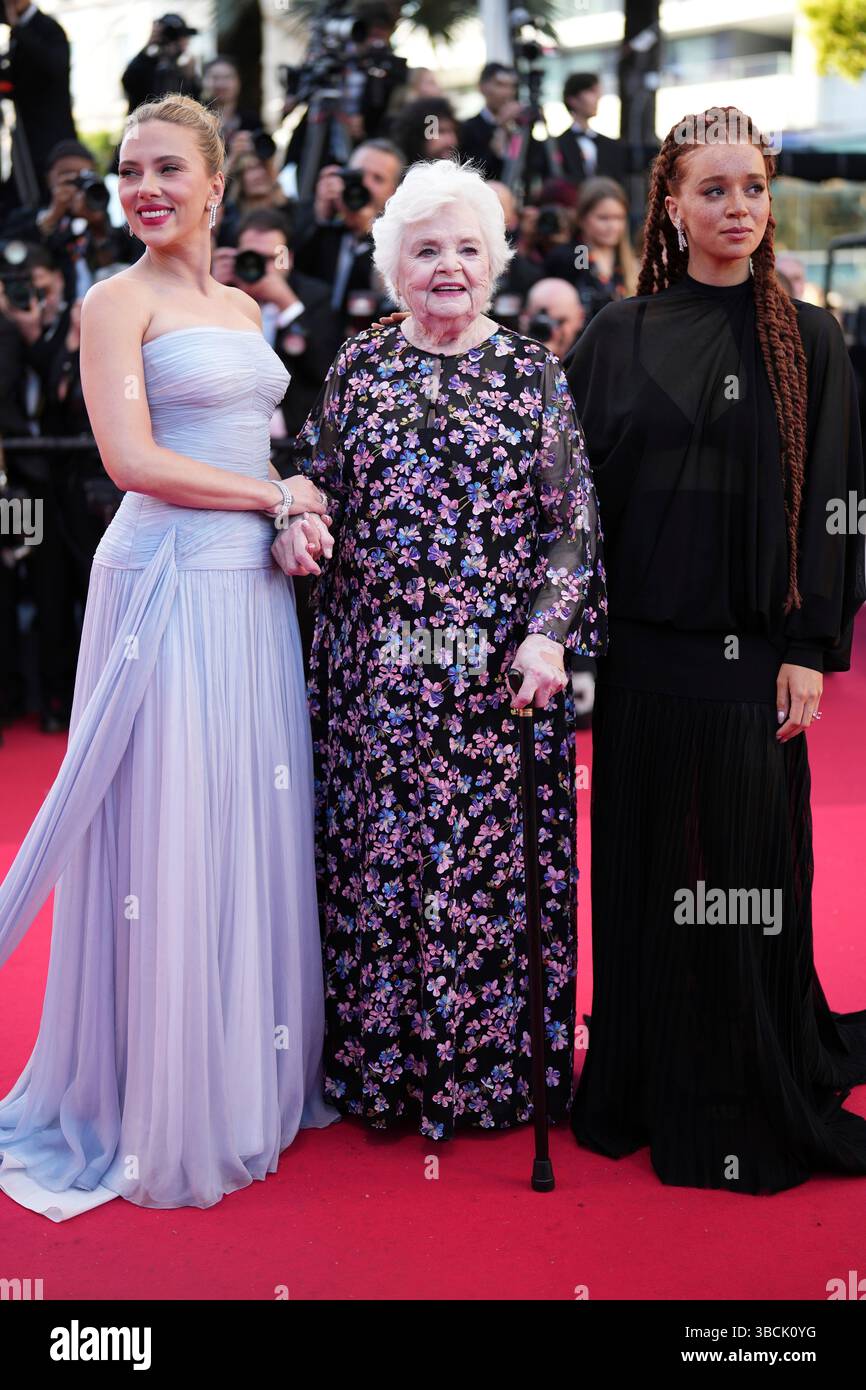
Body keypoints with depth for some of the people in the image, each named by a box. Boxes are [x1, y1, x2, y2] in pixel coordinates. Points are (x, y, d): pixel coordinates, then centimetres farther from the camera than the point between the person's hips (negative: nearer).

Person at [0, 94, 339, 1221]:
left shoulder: (241, 308, 18)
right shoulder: (118, 301, -3)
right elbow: (133, 460, -14)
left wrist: (291, 526, -1)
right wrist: (275, 496, -8)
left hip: (254, 590, 7)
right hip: (168, 586, -7)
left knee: (255, 829, 11)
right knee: (169, 840, -2)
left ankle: (253, 1076, 26)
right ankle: (161, 1112, 14)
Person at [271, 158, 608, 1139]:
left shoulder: (533, 373, 3)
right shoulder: (357, 367, 9)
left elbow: (575, 520, 0)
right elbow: (316, 482, 13)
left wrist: (549, 633, -10)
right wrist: (295, 526, -9)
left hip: (498, 670, -2)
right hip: (372, 666, 2)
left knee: (494, 854, 2)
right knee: (375, 856, 6)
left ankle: (493, 1065, 18)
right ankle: (379, 1061, 21)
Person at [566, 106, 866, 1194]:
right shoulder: (619, 336, 6)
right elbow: (580, 488, 6)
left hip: (752, 649, -1)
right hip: (641, 647, 1)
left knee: (748, 873, 4)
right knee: (643, 868, 8)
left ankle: (754, 1106, 20)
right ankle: (644, 1088, 24)